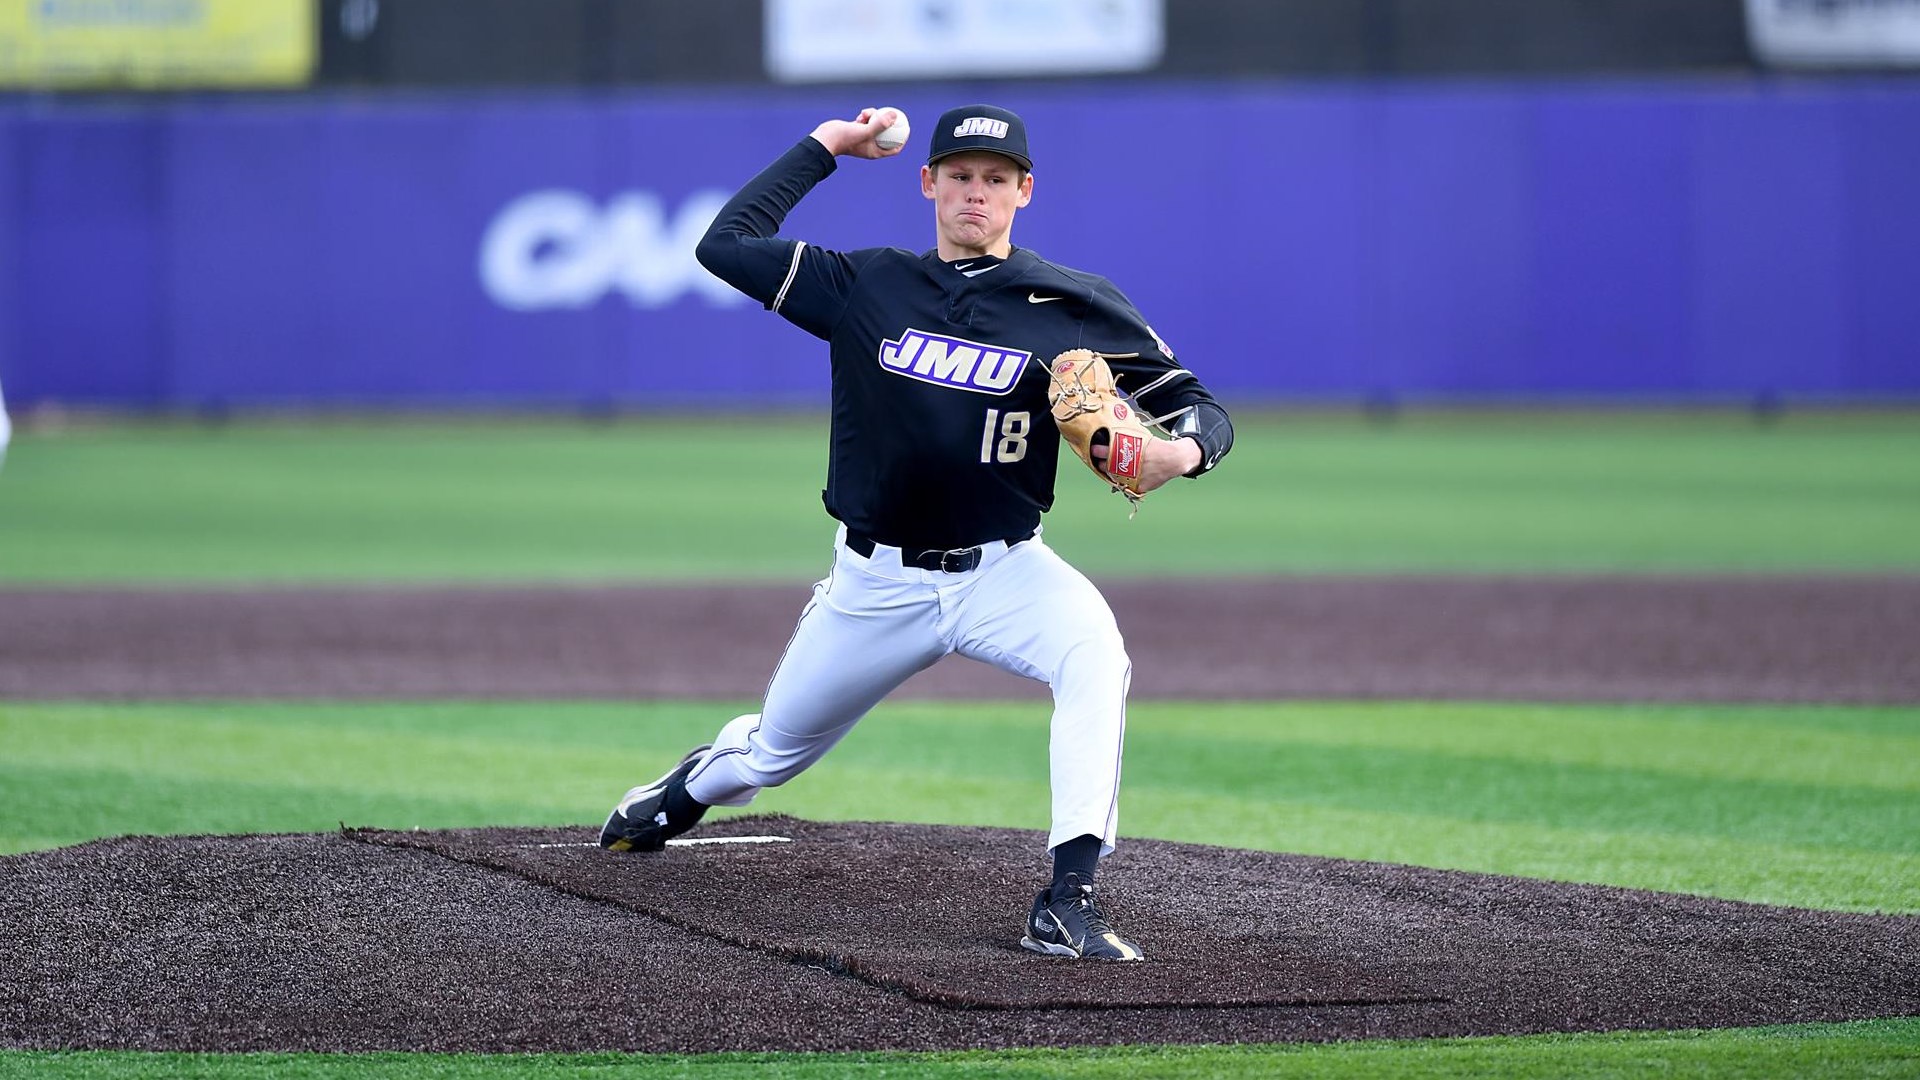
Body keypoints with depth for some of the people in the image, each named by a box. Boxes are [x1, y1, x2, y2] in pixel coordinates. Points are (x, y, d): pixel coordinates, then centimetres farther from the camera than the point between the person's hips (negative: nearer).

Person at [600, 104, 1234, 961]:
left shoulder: (1073, 307, -5)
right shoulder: (866, 287, 1)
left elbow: (1201, 408, -4)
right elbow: (726, 245, 1)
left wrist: (1180, 452, -28)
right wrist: (823, 148, 5)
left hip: (1002, 570, -2)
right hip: (877, 583, 2)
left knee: (1093, 651, -35)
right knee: (775, 753, 17)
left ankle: (1068, 901, -40)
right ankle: (688, 789, 56)